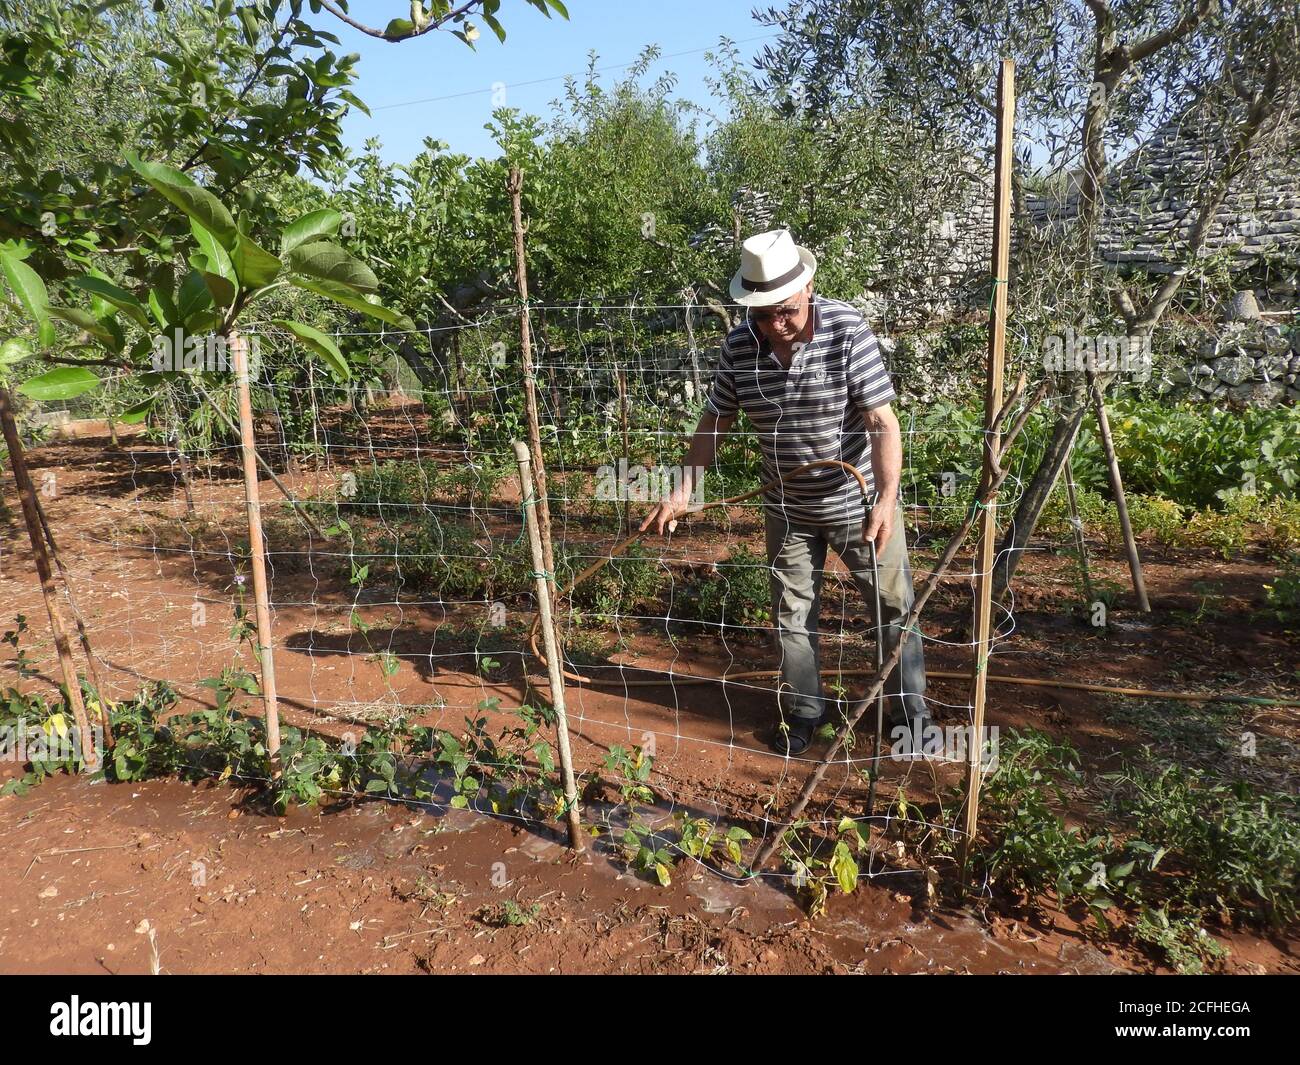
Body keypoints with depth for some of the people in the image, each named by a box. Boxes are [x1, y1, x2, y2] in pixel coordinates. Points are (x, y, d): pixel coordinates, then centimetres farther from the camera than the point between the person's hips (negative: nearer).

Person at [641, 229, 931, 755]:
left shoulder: (847, 330, -22)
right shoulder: (739, 344, -12)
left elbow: (882, 422, -24)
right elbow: (714, 421, 0)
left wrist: (886, 499, -35)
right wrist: (682, 491, -7)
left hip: (859, 501, -3)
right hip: (788, 508, 3)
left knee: (894, 606, 10)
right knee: (791, 611, 14)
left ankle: (909, 708, 32)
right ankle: (802, 711, 34)